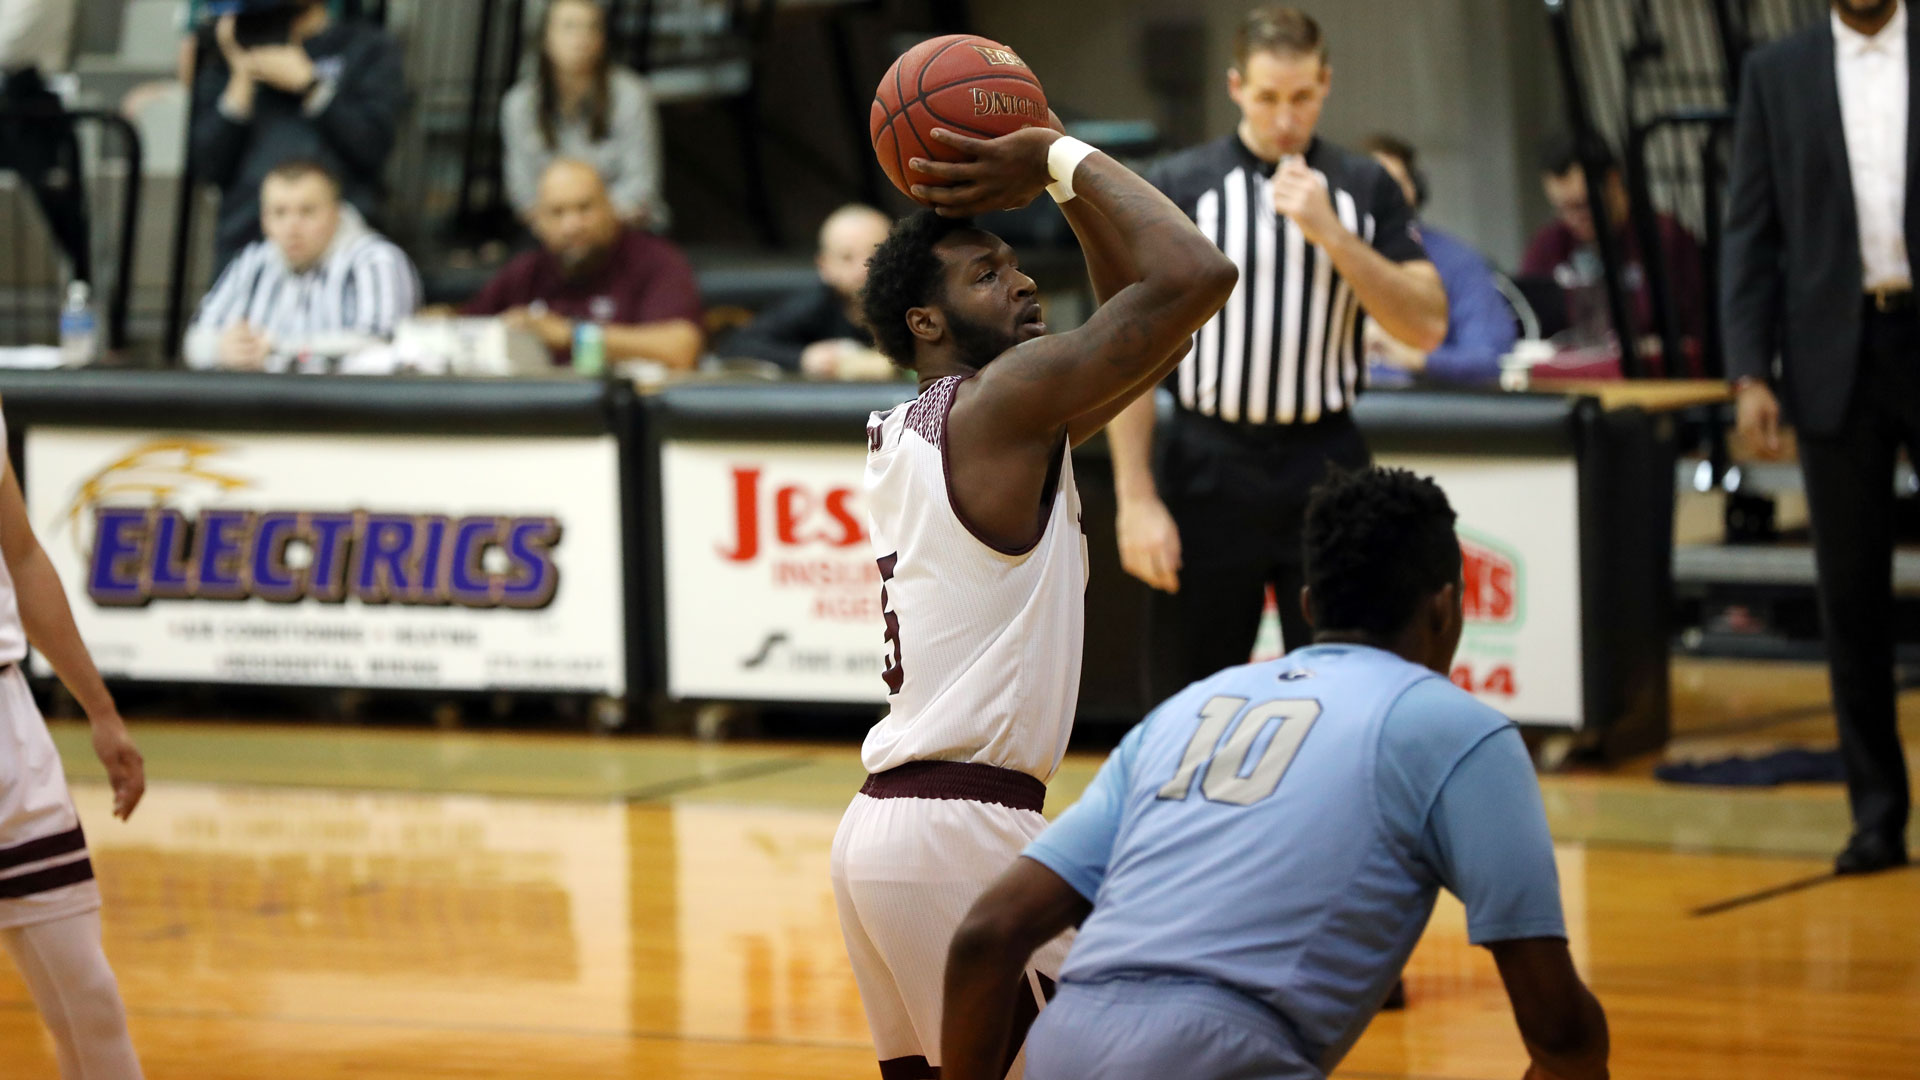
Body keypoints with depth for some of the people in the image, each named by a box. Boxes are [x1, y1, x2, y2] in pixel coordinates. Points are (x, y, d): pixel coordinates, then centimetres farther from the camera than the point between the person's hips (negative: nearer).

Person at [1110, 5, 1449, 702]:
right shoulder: (1178, 189, -1)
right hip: (1210, 470, -1)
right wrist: (1135, 500, -9)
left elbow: (1427, 327, -2)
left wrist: (1330, 232, -14)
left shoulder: (1366, 190, 5)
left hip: (1328, 465, 1)